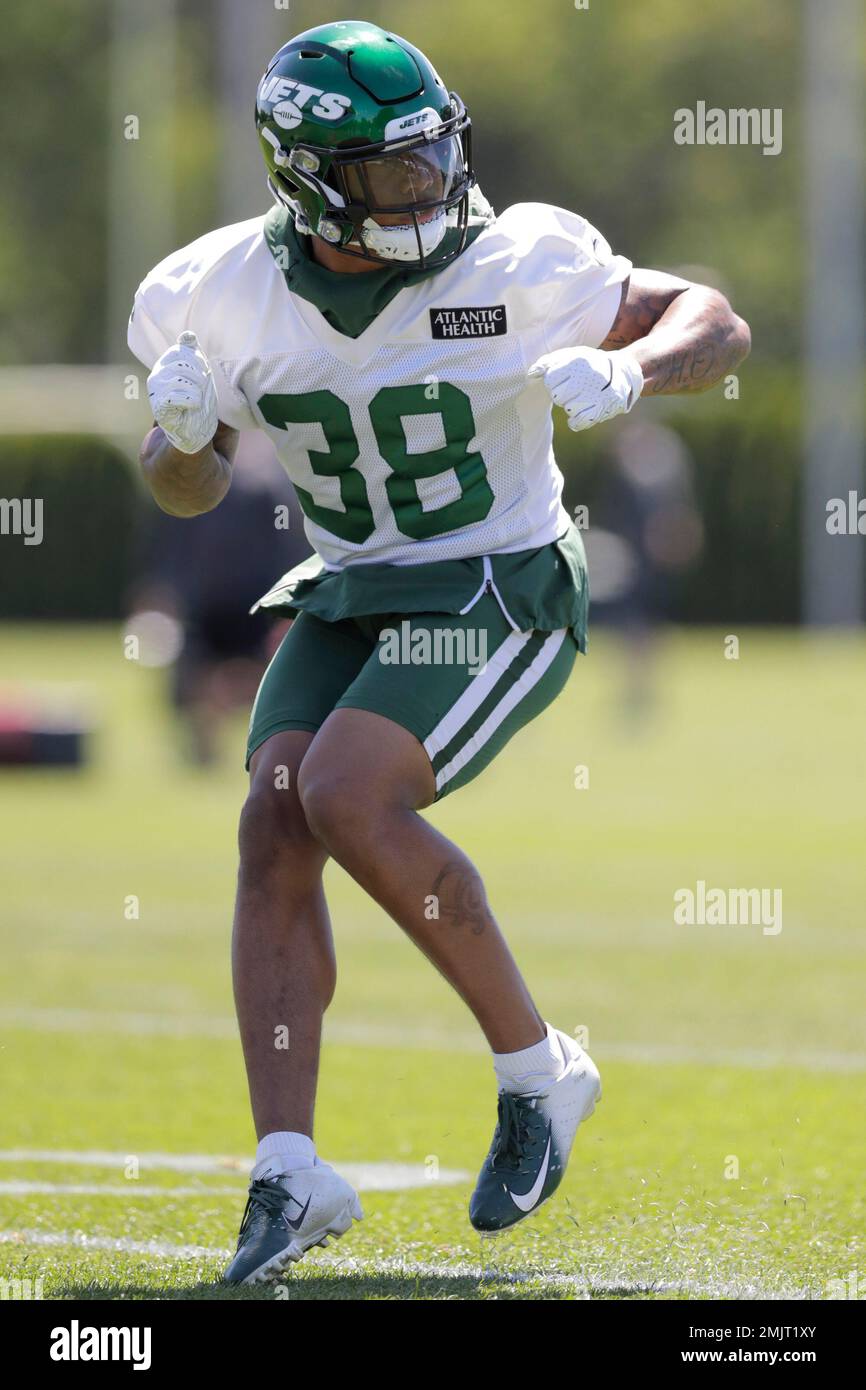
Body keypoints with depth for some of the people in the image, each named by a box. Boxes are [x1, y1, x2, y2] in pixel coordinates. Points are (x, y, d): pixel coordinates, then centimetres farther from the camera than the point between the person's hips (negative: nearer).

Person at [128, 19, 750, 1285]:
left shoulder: (515, 267, -16)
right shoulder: (230, 295, -5)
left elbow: (715, 325, -5)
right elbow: (192, 491, 10)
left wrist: (626, 372, -26)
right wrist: (175, 433, -13)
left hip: (499, 596, -5)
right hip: (349, 598, 5)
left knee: (346, 796, -24)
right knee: (275, 824, -15)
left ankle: (537, 1072, -7)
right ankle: (290, 1171, -15)